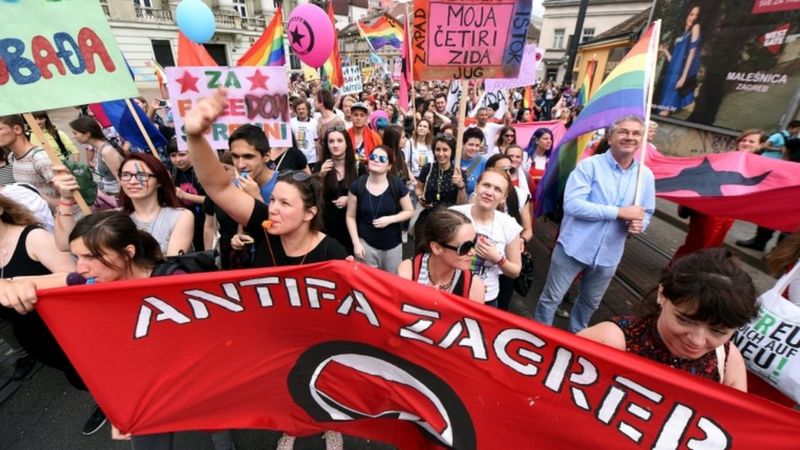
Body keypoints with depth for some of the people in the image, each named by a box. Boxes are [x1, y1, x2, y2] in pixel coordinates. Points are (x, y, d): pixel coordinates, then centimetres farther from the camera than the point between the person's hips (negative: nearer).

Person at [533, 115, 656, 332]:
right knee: (551, 298, 7)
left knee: (590, 303, 23)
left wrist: (639, 224, -12)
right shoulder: (589, 165, -12)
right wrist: (619, 212, -23)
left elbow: (646, 214, 12)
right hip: (575, 247, -5)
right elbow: (572, 205, -23)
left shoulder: (646, 175, 4)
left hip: (609, 254, 5)